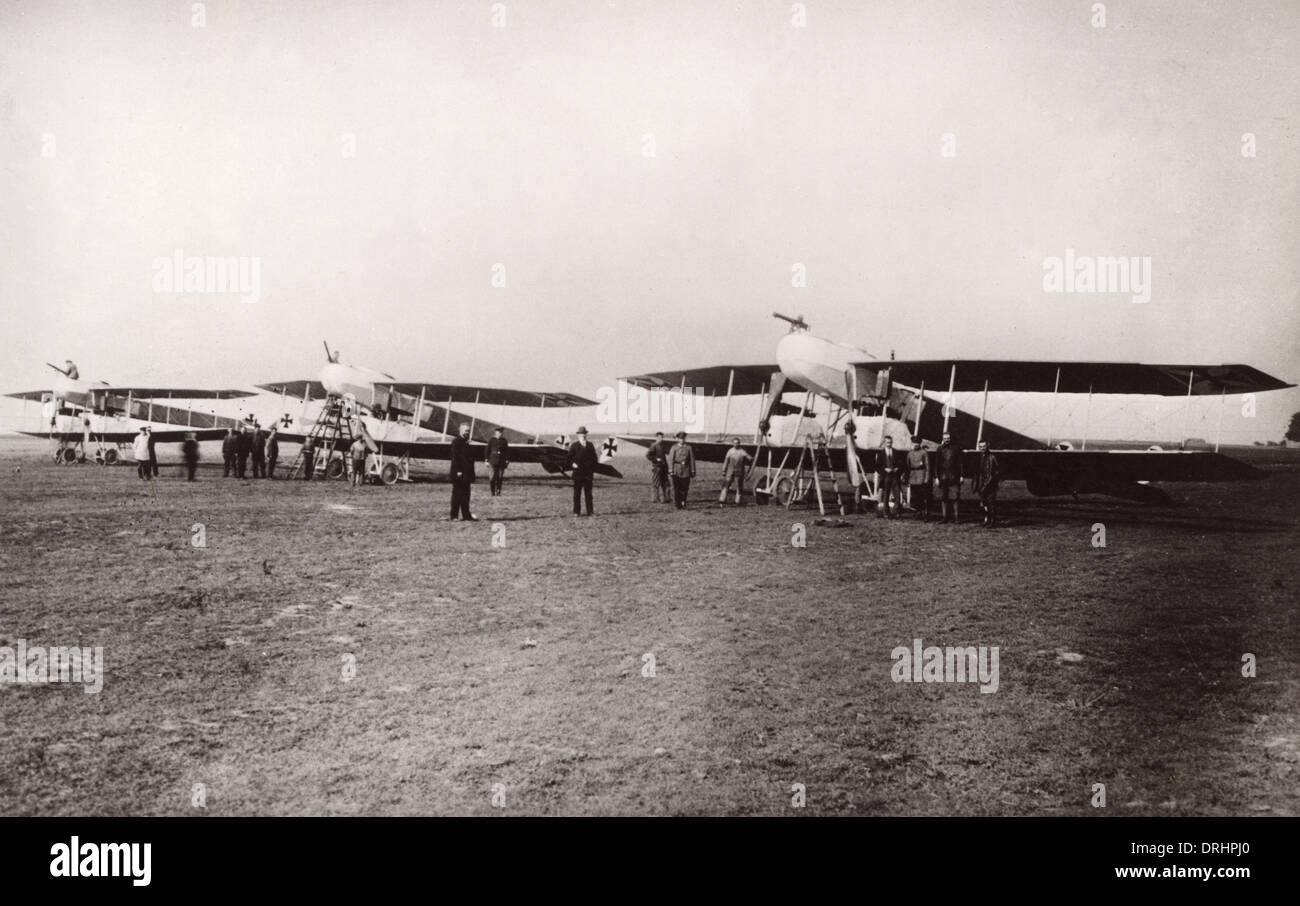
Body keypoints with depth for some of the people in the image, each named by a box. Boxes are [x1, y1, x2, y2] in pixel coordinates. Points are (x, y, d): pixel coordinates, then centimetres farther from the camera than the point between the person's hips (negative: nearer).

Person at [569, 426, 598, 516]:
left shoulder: (590, 445, 9)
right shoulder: (574, 445, 3)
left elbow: (594, 458, 11)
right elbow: (569, 457, 6)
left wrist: (593, 470, 5)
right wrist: (572, 463, -12)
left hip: (588, 473, 2)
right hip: (577, 472, -2)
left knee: (588, 493, 4)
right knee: (577, 493, 3)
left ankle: (590, 512, 8)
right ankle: (576, 512, 7)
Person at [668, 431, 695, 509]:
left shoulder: (688, 447, 6)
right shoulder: (674, 447, 3)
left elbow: (692, 460, 6)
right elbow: (670, 459, -1)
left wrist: (693, 471, 2)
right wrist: (670, 470, -9)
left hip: (686, 471, 1)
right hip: (676, 471, -1)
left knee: (684, 488, 3)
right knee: (676, 488, -4)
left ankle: (683, 503, 16)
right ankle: (677, 504, 0)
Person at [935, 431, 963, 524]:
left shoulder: (956, 448, 5)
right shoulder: (940, 449, 8)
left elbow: (960, 463, 5)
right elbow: (936, 464, 8)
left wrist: (961, 476, -1)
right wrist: (936, 477, 2)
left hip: (954, 477, -2)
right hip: (943, 477, 2)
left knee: (955, 498, -5)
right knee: (943, 498, 4)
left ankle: (957, 517, -1)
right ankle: (945, 517, 10)